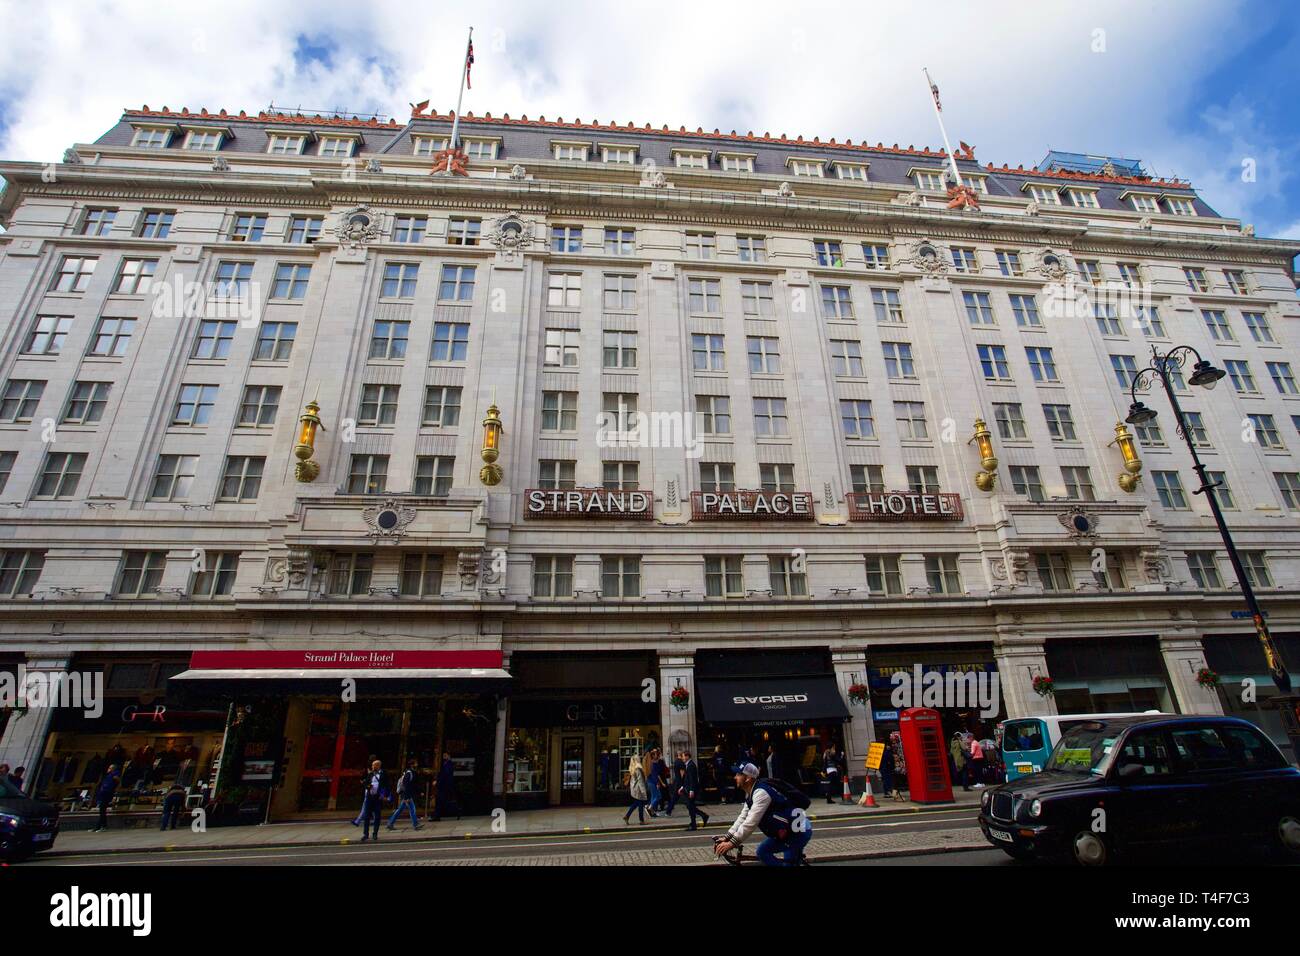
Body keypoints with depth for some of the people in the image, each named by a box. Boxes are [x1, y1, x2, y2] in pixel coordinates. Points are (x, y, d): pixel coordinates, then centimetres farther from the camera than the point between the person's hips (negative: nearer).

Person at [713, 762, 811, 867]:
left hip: (799, 831, -10)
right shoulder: (751, 793, 5)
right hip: (787, 830, 10)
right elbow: (743, 817, 8)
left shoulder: (761, 792, -26)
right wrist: (727, 838, 0)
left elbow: (751, 822, -30)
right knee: (763, 851, 11)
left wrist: (732, 843, -26)